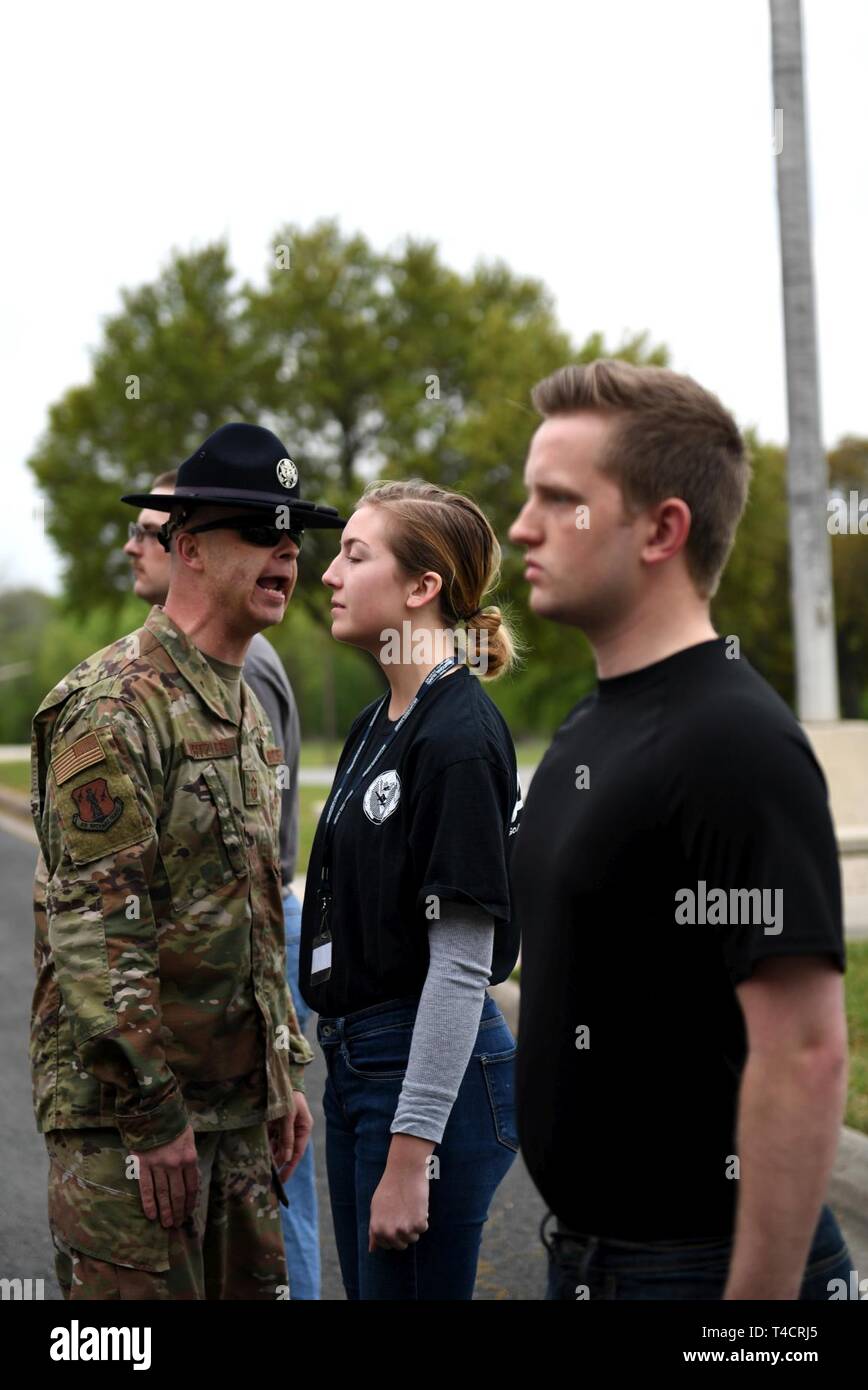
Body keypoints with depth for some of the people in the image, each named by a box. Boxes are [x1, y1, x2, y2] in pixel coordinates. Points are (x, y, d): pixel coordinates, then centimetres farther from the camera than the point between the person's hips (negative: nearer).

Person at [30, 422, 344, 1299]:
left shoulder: (243, 710, 16)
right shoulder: (117, 707, -14)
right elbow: (94, 934, -20)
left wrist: (284, 1074, 18)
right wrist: (154, 1115, -20)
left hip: (237, 1106, 9)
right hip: (128, 1111, -9)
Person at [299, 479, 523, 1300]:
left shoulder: (460, 733, -17)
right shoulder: (376, 725, 12)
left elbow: (462, 962, -20)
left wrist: (409, 1154, -21)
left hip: (435, 1075, -10)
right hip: (356, 1062, 10)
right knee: (367, 1287, 15)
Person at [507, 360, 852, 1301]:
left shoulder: (736, 745, -20)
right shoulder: (590, 726, 8)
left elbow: (803, 1051, -23)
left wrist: (759, 1293, -24)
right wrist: (575, 1241, 16)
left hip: (701, 1263, -8)